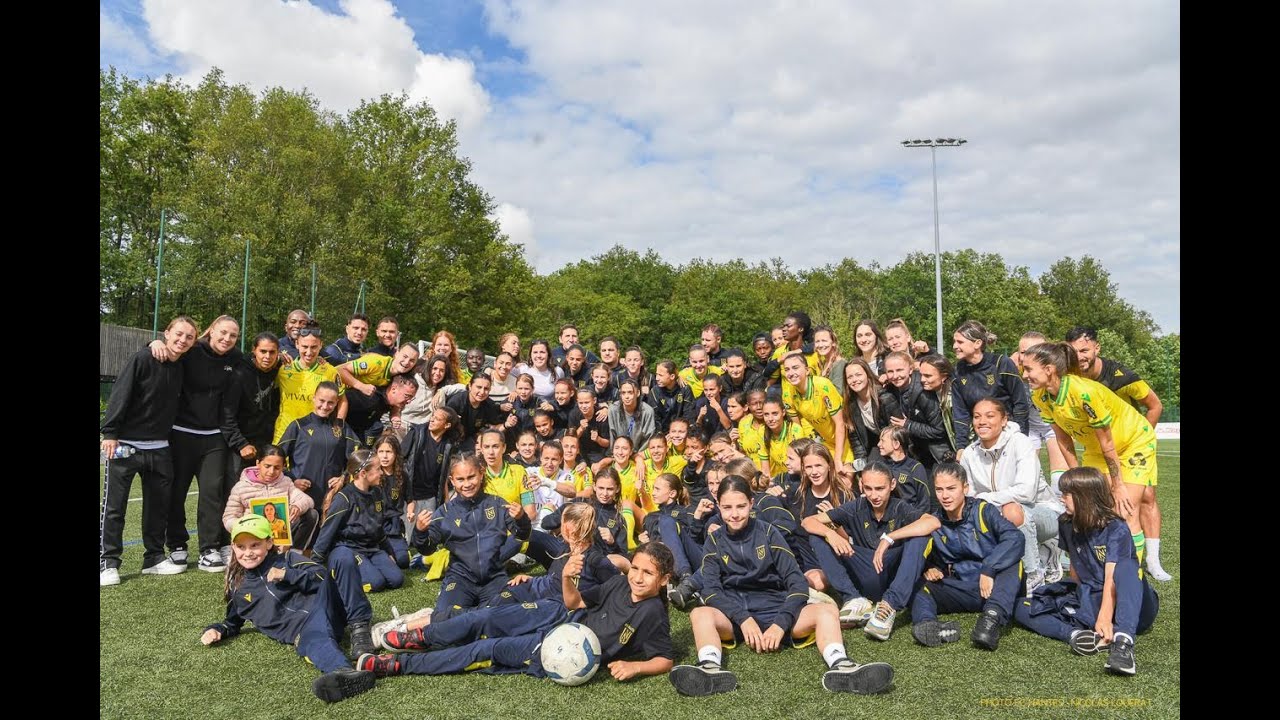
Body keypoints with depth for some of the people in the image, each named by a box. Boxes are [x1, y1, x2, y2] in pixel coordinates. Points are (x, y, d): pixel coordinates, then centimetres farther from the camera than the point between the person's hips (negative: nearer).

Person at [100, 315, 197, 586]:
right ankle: (108, 562, 9)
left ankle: (155, 557, 23)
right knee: (114, 505, 0)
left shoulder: (182, 369, 7)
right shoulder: (143, 358, -12)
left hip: (160, 449, 6)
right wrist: (110, 433, -18)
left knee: (159, 504, 11)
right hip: (125, 445, -6)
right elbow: (120, 394, -15)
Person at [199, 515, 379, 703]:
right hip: (301, 630, 0)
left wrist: (287, 575, -9)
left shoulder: (286, 559, 14)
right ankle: (345, 673, -72)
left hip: (327, 607, 0)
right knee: (313, 640, -41)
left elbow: (322, 576, 1)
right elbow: (233, 623, 36)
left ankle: (359, 628, -33)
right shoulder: (237, 587, 22)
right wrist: (217, 630, 14)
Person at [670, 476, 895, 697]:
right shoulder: (715, 540, 7)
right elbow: (710, 589, -5)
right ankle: (712, 669, -56)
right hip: (733, 615, 0)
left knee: (826, 611, -24)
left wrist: (780, 623, -17)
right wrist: (743, 619, -21)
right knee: (700, 614, -31)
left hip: (775, 610, 1)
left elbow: (797, 582, -2)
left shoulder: (768, 532, 6)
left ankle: (840, 667, -50)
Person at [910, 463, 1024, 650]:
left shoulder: (984, 511, -6)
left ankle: (994, 615, -48)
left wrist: (988, 570, -32)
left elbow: (1015, 538, -23)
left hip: (992, 587, -3)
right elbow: (929, 558, 18)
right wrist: (929, 569, -7)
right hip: (961, 590, 4)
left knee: (1011, 560, -32)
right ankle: (927, 622, -46)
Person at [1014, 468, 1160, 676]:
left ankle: (1123, 642, -50)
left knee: (1127, 566, -38)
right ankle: (1076, 634, -38)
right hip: (1089, 601, 6)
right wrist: (1080, 595, -1)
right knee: (1023, 609, -12)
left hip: (1134, 606, -5)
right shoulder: (1067, 526, 4)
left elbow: (1112, 578, -27)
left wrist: (1104, 617, -39)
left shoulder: (1116, 529, -15)